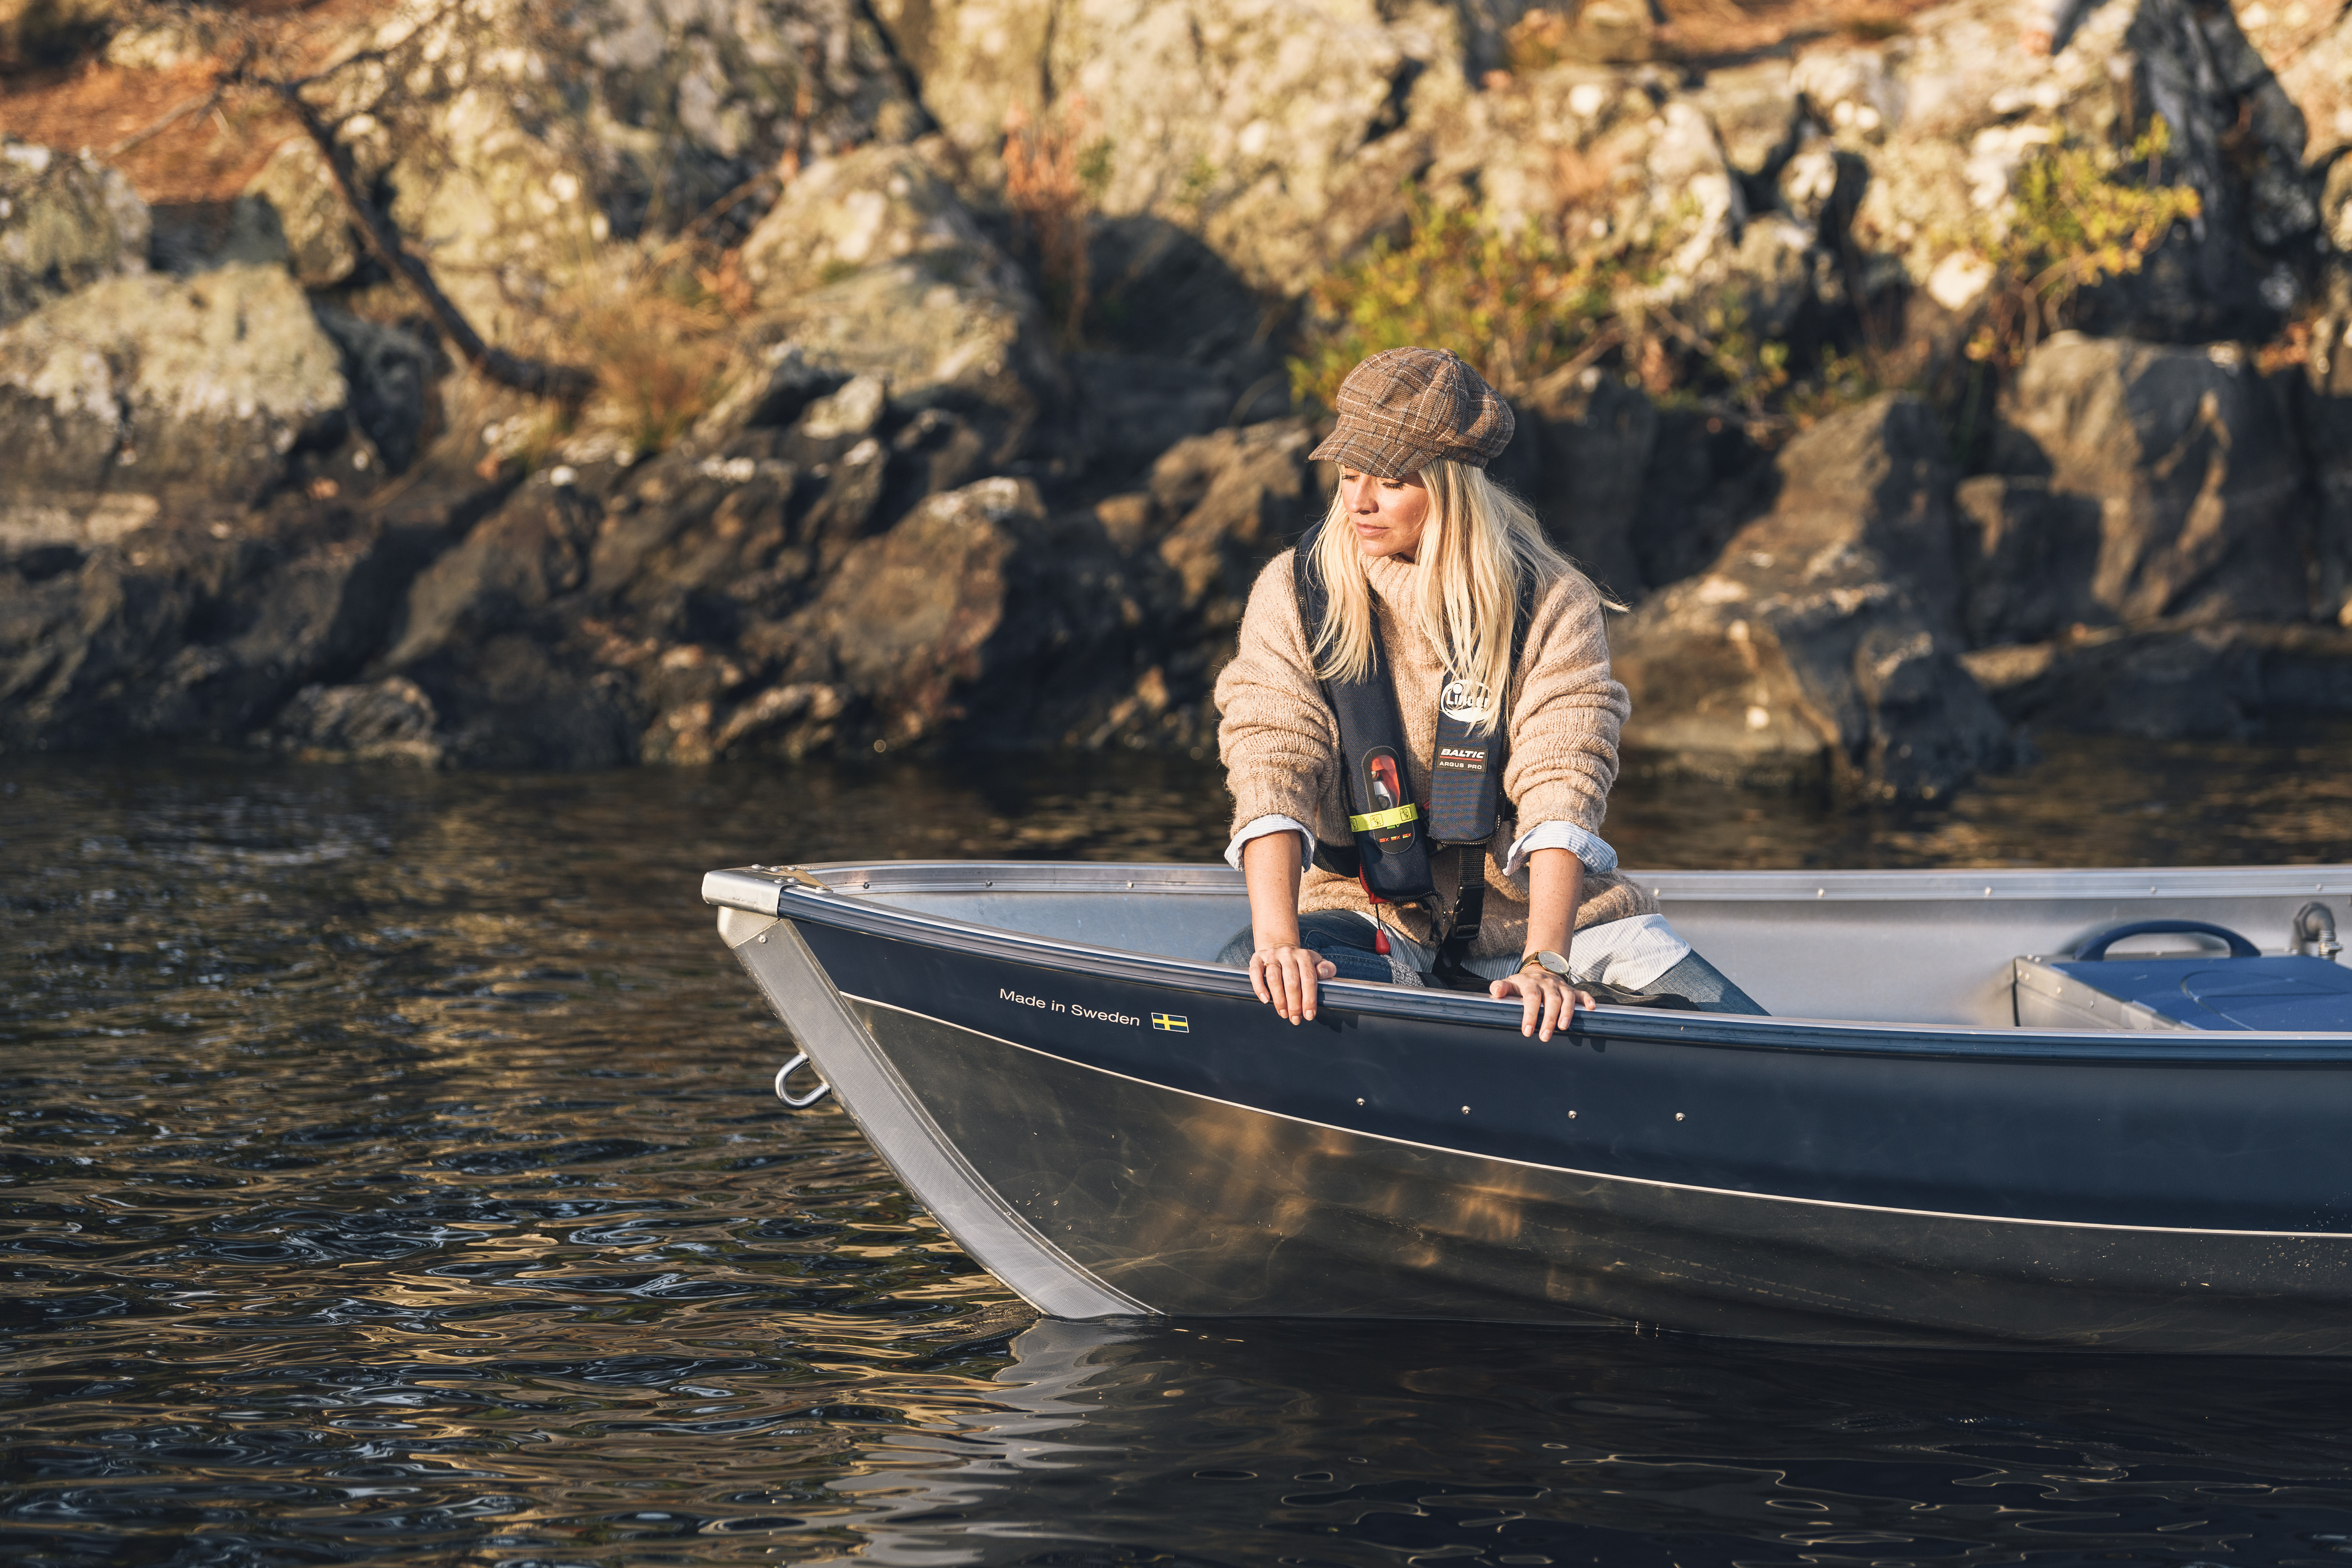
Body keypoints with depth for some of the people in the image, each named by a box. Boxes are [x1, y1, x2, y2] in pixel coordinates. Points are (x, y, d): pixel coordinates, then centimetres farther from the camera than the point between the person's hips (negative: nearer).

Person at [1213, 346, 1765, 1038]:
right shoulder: (1293, 594, -4)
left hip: (1529, 905, 0)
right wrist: (1278, 941, -31)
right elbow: (1271, 762, -14)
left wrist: (1544, 962, -32)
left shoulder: (1553, 604, -7)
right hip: (1369, 913, 1)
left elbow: (1563, 780, -18)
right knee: (1242, 976, -34)